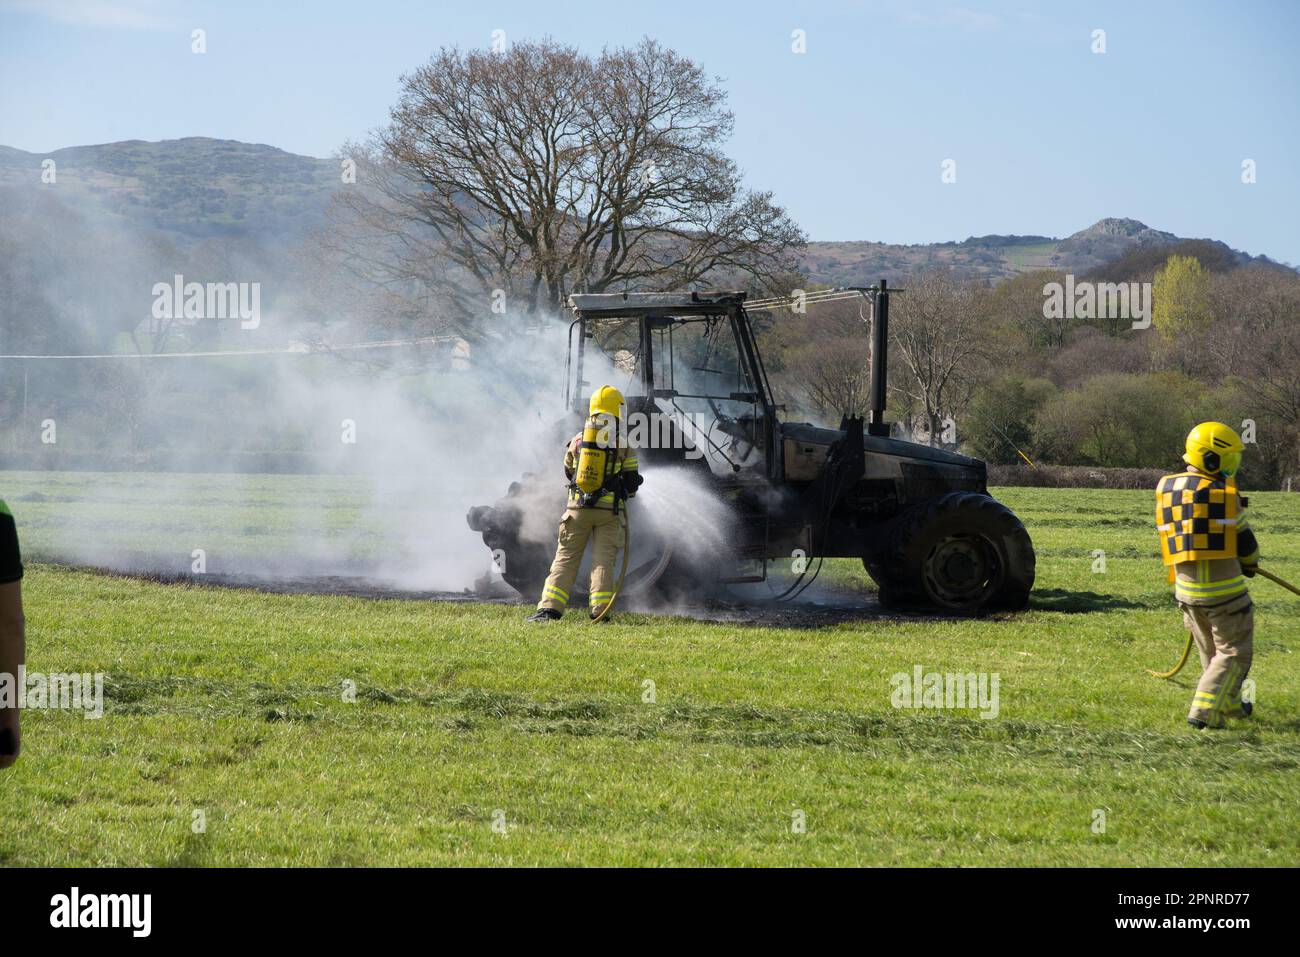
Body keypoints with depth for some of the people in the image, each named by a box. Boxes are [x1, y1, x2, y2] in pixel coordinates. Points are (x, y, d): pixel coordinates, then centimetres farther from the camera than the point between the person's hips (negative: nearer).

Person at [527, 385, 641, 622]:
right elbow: (631, 482, 1)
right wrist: (627, 490, 24)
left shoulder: (578, 440, 5)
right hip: (610, 509, -2)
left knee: (566, 557, 5)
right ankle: (599, 612, -3)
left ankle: (549, 608, -3)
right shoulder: (623, 443, -3)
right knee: (603, 560, 3)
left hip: (578, 506, 2)